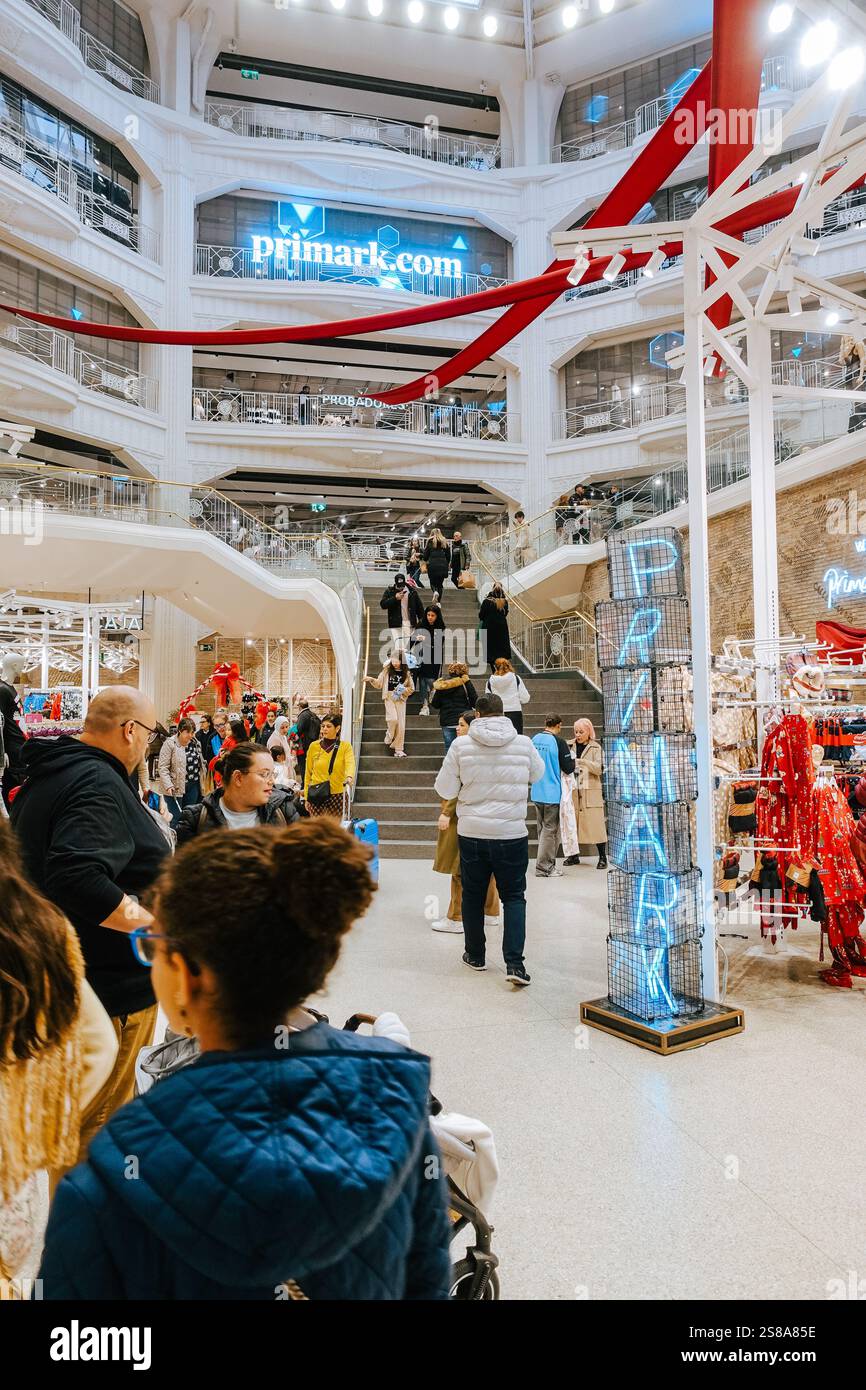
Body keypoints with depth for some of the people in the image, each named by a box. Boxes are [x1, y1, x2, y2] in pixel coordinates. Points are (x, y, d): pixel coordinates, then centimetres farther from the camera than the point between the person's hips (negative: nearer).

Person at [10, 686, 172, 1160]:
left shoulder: (49, 774, 8)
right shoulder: (100, 784, -24)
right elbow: (77, 877, -37)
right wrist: (153, 923, -27)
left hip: (61, 974, 10)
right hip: (111, 984, -10)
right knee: (101, 1118, 7)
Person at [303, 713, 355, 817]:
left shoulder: (345, 746, -1)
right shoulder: (314, 746, 3)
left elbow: (350, 764, -20)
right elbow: (308, 773, 8)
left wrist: (349, 777, -41)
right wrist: (306, 797, 6)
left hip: (337, 795, -1)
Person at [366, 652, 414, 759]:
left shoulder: (406, 673, 4)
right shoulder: (387, 671, 3)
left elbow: (411, 688, 9)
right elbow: (379, 684, 6)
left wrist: (403, 690, -8)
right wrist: (372, 680, -11)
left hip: (401, 699, 1)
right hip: (389, 698, -1)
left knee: (400, 724, -1)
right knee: (393, 719, -23)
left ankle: (399, 749, 8)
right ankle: (389, 738, 7)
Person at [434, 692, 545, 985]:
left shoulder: (461, 745, -8)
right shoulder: (523, 743, -5)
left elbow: (444, 790, -3)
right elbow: (538, 774, 15)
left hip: (471, 832, 0)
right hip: (512, 833, 0)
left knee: (473, 895, 17)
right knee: (514, 896, 10)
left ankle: (475, 955, 30)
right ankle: (514, 962, -2)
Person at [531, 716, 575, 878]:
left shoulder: (535, 740, 5)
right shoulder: (559, 741, -13)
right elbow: (568, 768, -10)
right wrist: (573, 759, 10)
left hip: (537, 793, 6)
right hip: (552, 793, -6)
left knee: (543, 829, 15)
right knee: (550, 830, 1)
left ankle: (547, 864, 23)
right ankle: (543, 868, 4)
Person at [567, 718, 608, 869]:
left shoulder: (595, 747, 2)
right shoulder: (571, 746, 11)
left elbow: (599, 768, -9)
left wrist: (583, 762, -22)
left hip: (591, 790, -3)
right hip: (574, 790, 4)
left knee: (595, 823, -5)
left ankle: (602, 857, 3)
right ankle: (574, 855, 18)